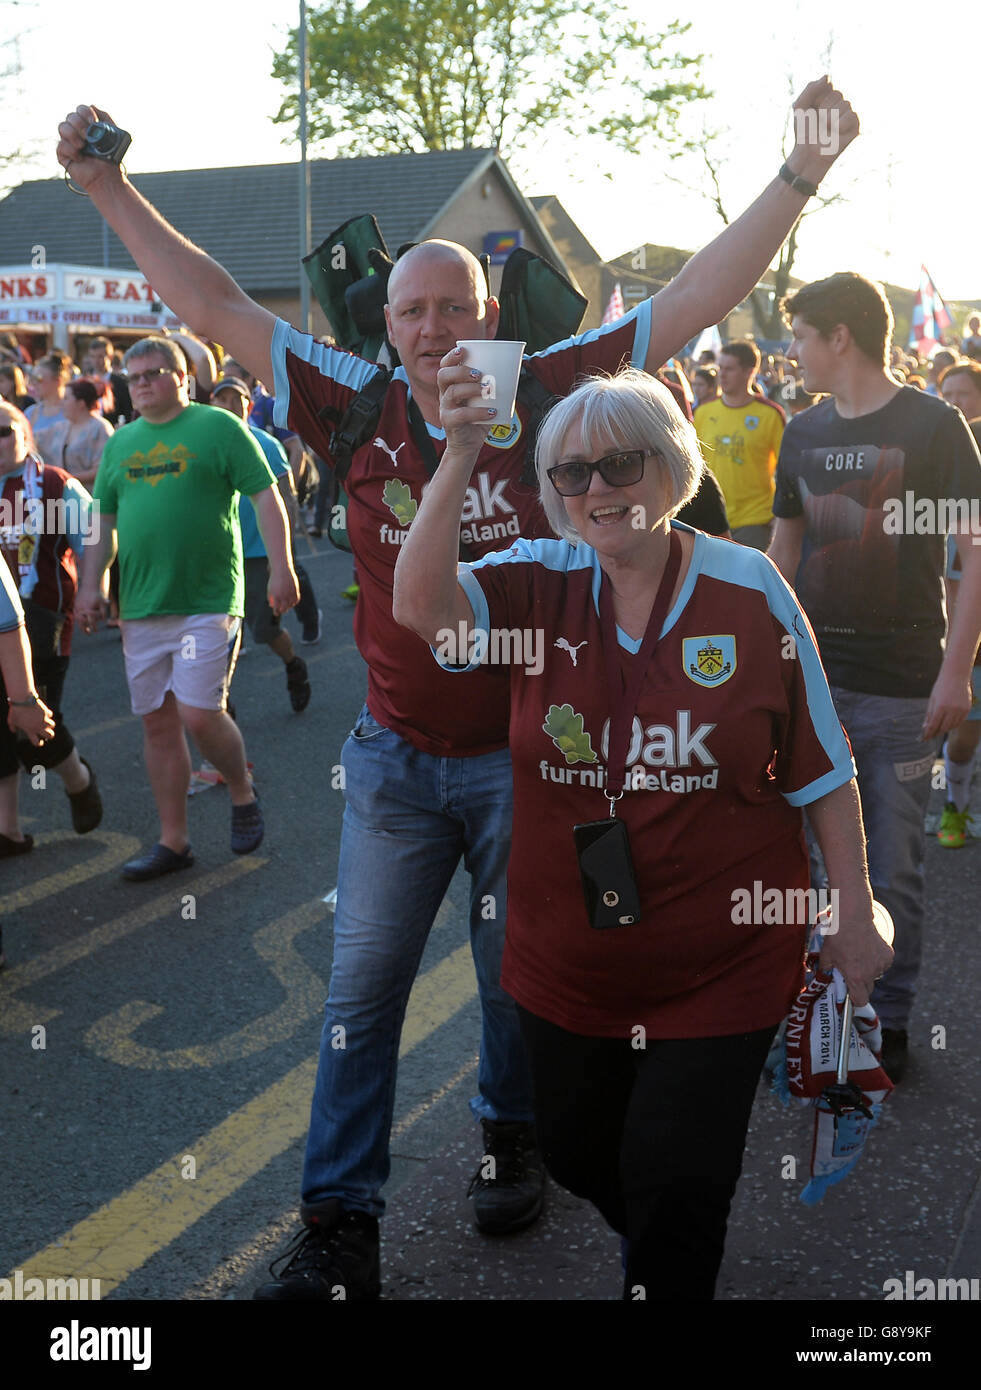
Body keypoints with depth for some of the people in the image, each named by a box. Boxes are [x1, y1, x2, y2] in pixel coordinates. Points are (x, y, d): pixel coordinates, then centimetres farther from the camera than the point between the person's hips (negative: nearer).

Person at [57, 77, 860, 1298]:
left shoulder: (544, 396, -8)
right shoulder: (358, 409, -4)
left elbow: (696, 298, -9)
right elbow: (216, 307, 1)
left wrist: (801, 171, -13)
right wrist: (109, 190, 1)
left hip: (523, 751, -1)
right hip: (396, 759, 2)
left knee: (518, 974, 16)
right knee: (362, 990, 6)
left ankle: (510, 1139, 43)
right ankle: (339, 1232, 18)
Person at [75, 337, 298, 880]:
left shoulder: (218, 427, -1)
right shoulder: (120, 443, 15)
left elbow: (265, 496, -4)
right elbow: (103, 520, 19)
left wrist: (280, 568, -13)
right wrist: (90, 586, 9)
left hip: (207, 600, -5)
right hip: (140, 606, 6)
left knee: (198, 714, -12)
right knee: (157, 723, 7)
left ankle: (242, 794, 18)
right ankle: (173, 841, 17)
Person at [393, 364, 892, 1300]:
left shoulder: (750, 590, -9)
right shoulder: (538, 583, -4)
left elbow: (819, 767, -4)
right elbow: (420, 607, -23)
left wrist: (855, 913, -3)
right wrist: (459, 457, -31)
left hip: (718, 968, -3)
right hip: (566, 965, 4)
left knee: (675, 1187, 4)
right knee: (576, 1159, 21)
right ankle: (659, 1263, 51)